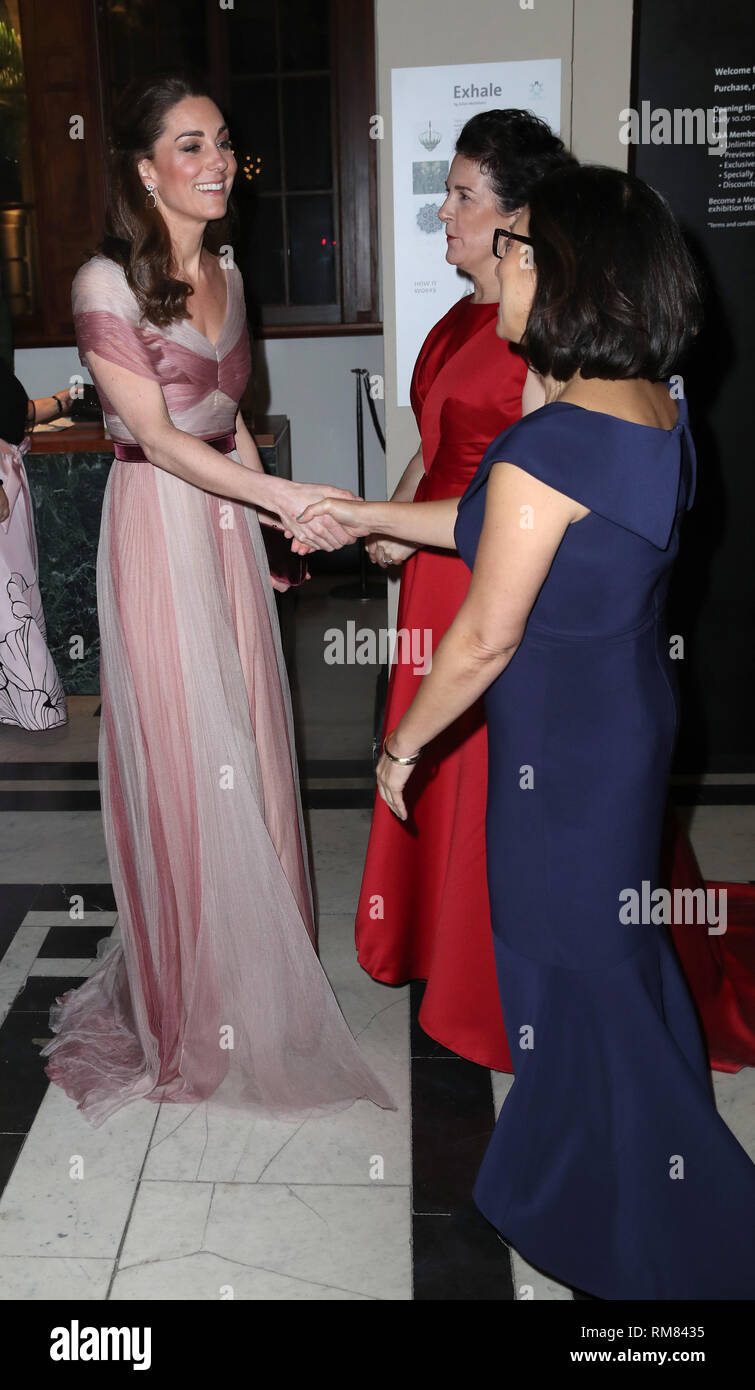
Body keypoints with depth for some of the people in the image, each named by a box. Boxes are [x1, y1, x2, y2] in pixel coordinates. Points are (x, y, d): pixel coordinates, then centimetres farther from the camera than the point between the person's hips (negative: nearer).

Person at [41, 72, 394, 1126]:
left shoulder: (225, 272, 10)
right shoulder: (107, 284, -13)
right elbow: (155, 434, -17)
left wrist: (276, 518, 7)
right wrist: (280, 495, -23)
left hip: (230, 523, 7)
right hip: (159, 527, -7)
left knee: (247, 744, 12)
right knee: (180, 756, 1)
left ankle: (255, 958, 31)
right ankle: (189, 1001, 20)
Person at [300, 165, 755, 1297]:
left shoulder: (546, 447, -28)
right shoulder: (660, 412, 1)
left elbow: (485, 639, -22)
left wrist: (401, 744, -6)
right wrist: (368, 514, 16)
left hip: (563, 747, -9)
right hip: (636, 711, 9)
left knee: (575, 963, 10)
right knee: (618, 940, 26)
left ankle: (611, 1219, 33)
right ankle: (663, 1159, 49)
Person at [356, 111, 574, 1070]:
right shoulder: (462, 319, 12)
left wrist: (415, 529, -16)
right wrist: (385, 522, 6)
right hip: (439, 584, 9)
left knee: (499, 783, 4)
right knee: (438, 766, 18)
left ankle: (503, 991, 24)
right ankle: (436, 945, 38)